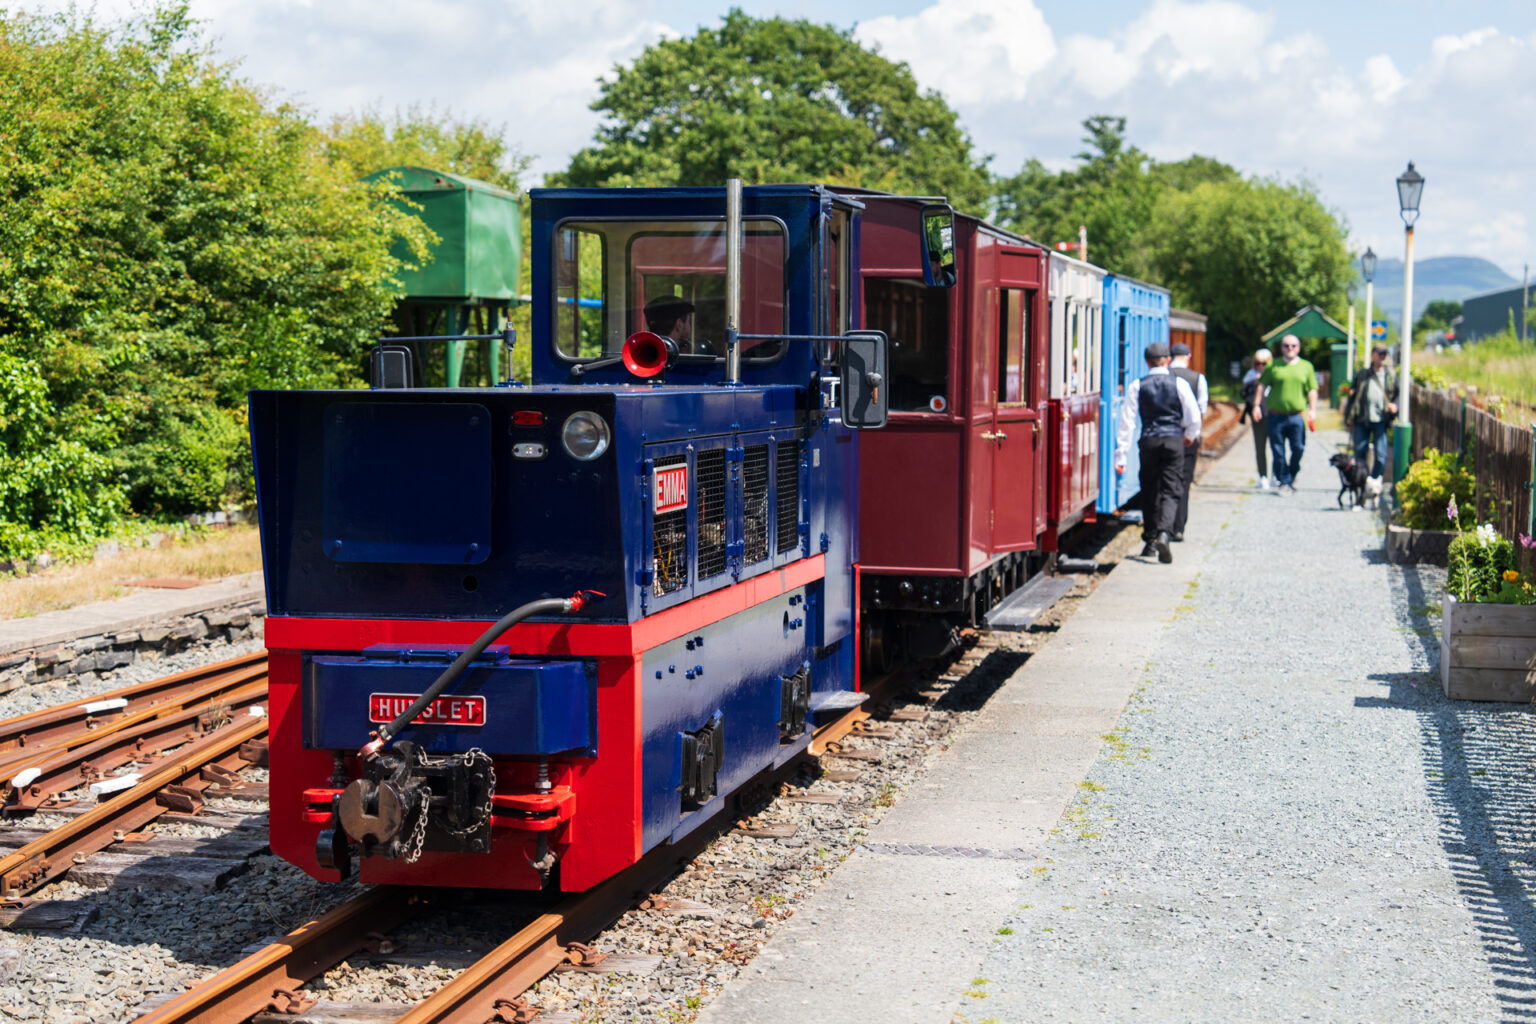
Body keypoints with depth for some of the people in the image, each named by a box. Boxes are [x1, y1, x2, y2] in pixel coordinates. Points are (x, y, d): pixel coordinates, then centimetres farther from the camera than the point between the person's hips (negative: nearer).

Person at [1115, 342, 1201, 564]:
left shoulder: (1137, 387, 2)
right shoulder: (1179, 384, 0)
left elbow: (1127, 422, -1)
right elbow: (1194, 417, 1)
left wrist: (1120, 455, 0)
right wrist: (1190, 435, 23)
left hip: (1149, 441, 1)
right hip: (1174, 440, -1)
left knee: (1149, 491, 12)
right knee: (1170, 491, -2)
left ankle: (1150, 541, 16)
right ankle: (1163, 533, -24)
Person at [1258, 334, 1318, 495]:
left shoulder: (1306, 367, 11)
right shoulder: (1273, 366, 6)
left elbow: (1312, 390, 10)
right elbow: (1262, 386, 8)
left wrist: (1312, 410, -1)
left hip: (1297, 416, 1)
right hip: (1276, 416, -1)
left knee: (1298, 448, -2)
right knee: (1278, 452, 0)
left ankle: (1292, 476, 21)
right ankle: (1283, 481, 9)